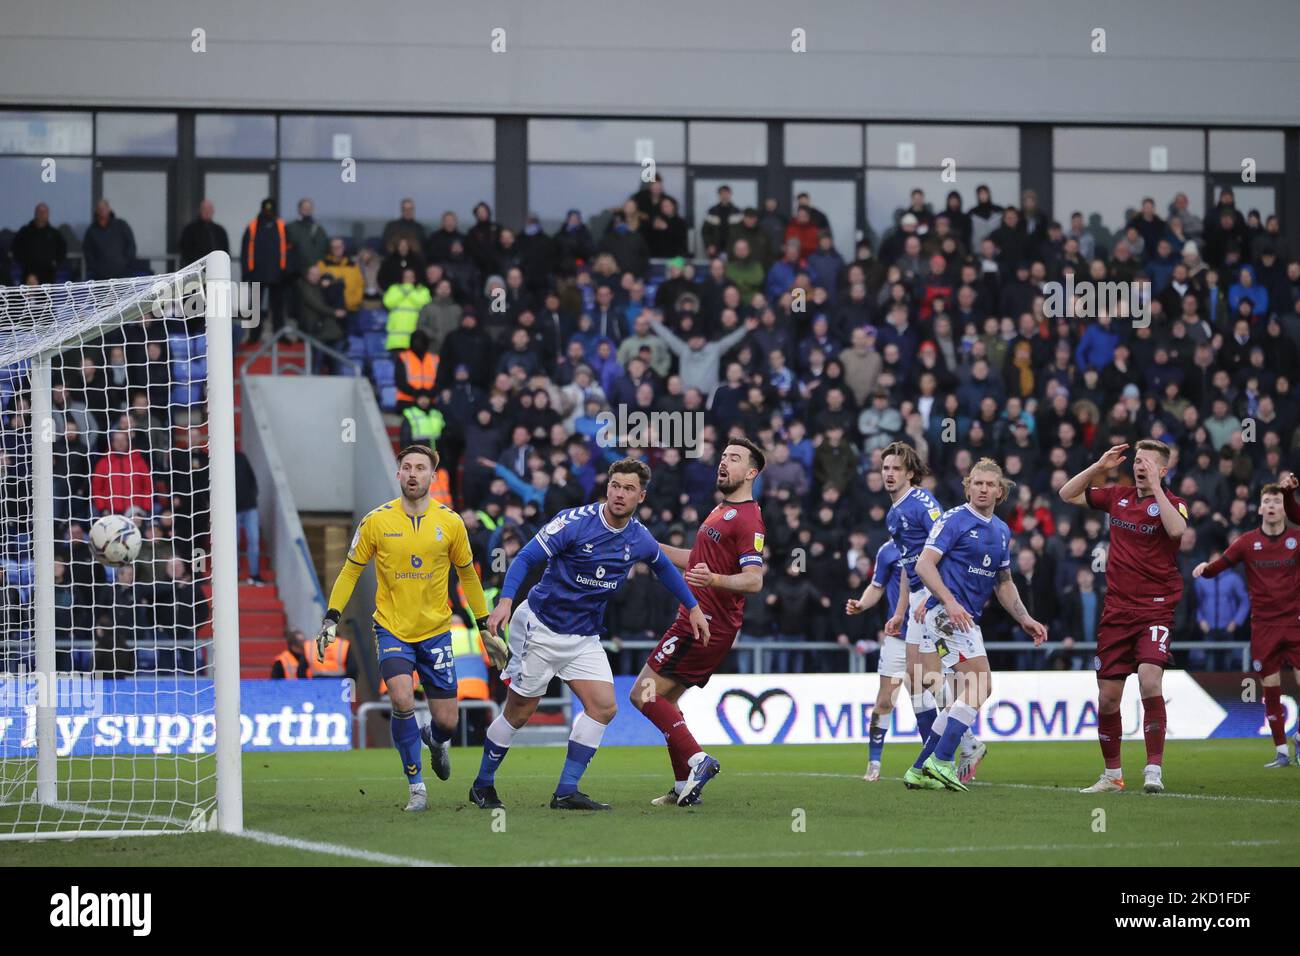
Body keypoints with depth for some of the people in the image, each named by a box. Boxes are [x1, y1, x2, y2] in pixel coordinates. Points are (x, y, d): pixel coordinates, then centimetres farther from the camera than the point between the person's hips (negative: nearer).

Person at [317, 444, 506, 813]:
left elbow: (468, 575, 10)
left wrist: (487, 629, 11)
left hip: (436, 631, 2)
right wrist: (331, 620, -5)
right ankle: (416, 787, -9)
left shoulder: (450, 522, -2)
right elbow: (350, 571, 4)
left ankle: (435, 740, 41)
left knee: (447, 720, 1)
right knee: (402, 700, -24)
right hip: (391, 627, -1)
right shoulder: (376, 521, -5)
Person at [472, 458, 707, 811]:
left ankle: (566, 793, -5)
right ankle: (482, 785, 19)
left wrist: (693, 607, 22)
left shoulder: (640, 539, -1)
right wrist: (505, 600, -30)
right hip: (542, 627, -5)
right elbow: (525, 558, -16)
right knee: (519, 712, 0)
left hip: (585, 638, 5)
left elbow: (664, 568, 21)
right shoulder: (575, 521, -18)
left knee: (603, 707, -10)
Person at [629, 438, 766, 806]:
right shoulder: (721, 510, 17)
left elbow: (754, 580, -23)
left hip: (704, 625, -10)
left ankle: (696, 760, -14)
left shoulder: (747, 520, -15)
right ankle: (684, 788, 12)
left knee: (644, 694, -10)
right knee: (665, 700, 13)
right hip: (700, 620, 10)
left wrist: (714, 579, -40)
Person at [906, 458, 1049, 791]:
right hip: (946, 612, -9)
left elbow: (1003, 583, 26)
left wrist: (1025, 620, 16)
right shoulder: (954, 520, -7)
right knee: (980, 685, -18)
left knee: (966, 695, 7)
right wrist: (950, 602, -26)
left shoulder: (1002, 531, 17)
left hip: (967, 619, 9)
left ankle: (920, 770, 10)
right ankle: (941, 761, -19)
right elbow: (924, 565, -14)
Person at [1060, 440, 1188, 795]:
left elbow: (1176, 529, -27)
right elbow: (1067, 494, 15)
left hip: (1155, 610, -5)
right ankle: (1112, 775, 20)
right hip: (1116, 611, 5)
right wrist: (1099, 466, 3)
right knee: (1107, 696, 5)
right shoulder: (1118, 496, 10)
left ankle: (1154, 769, -21)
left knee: (1150, 680, -25)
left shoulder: (1172, 503, -4)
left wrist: (1154, 486, -23)